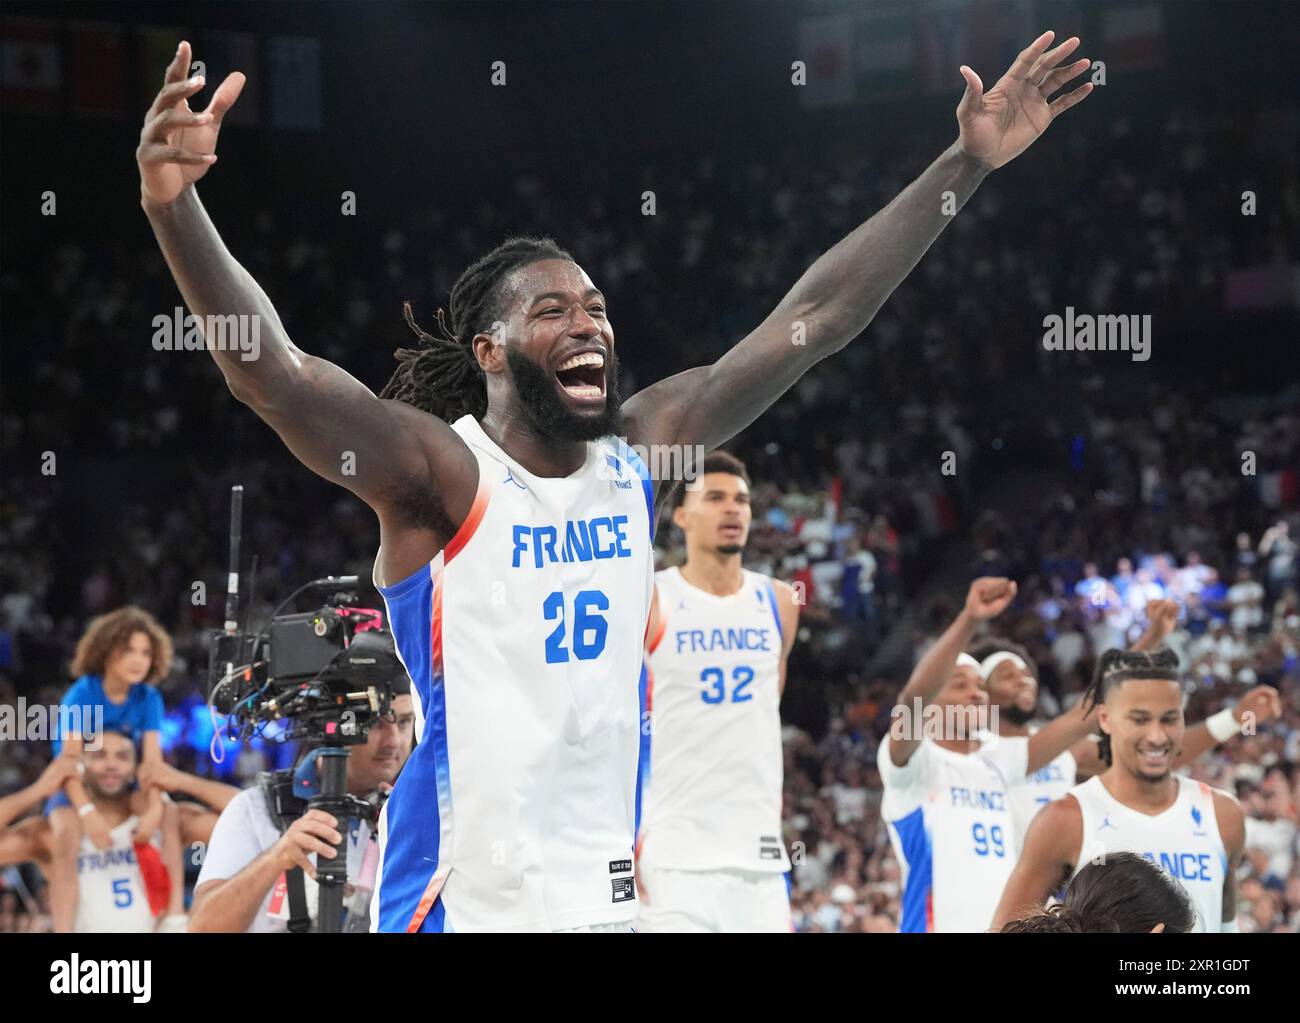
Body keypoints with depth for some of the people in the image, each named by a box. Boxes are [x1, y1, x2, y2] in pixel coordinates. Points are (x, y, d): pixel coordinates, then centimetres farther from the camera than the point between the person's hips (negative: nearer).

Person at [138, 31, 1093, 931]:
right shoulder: (437, 475, -10)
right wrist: (174, 208, -41)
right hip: (467, 897, -6)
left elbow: (810, 321, 7)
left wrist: (965, 166, 5)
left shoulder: (643, 450, 6)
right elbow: (271, 372, -25)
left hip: (606, 893, 6)